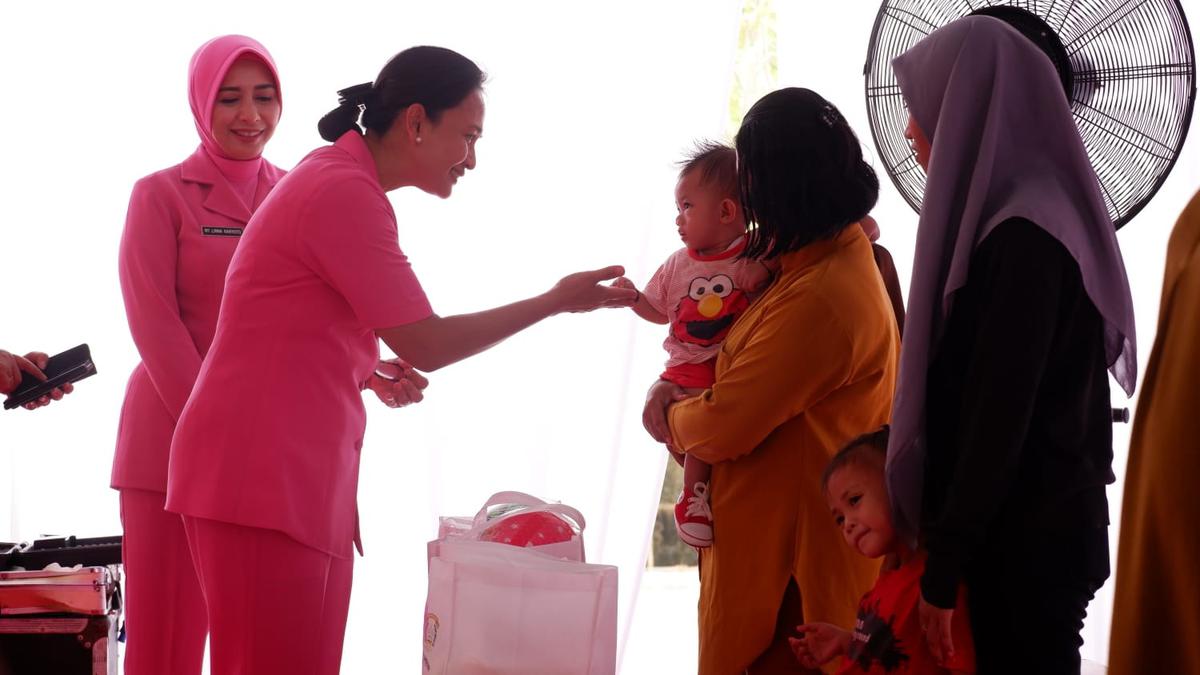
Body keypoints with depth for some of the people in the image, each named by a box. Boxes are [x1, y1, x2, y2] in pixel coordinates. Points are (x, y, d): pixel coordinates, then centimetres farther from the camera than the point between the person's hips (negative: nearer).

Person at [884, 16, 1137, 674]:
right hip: (1037, 529, 9)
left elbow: (997, 420, -21)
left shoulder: (1022, 244, -19)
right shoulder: (1019, 221, 11)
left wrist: (941, 570, -17)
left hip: (1024, 545, -9)